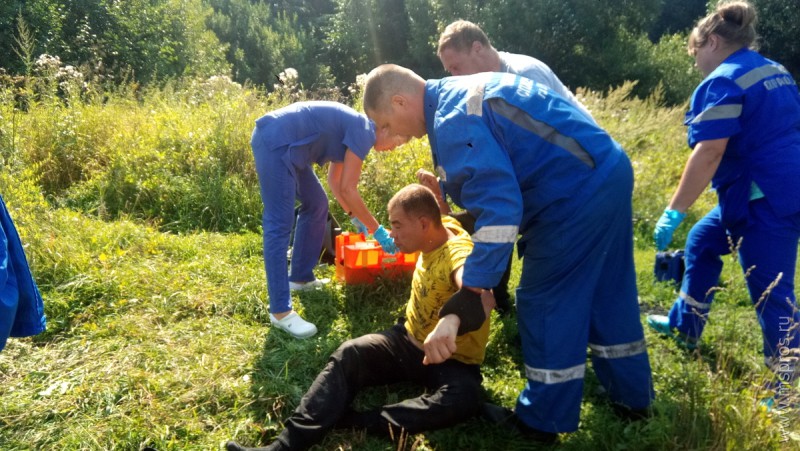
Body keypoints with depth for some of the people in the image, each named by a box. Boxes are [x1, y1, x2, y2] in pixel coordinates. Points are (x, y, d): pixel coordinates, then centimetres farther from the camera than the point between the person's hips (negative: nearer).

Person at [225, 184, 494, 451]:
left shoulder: (458, 254, -30)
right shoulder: (443, 226, -4)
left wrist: (451, 320, -73)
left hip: (452, 361, -7)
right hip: (408, 341, 7)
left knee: (464, 399, -40)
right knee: (350, 354, -18)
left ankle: (355, 423, -40)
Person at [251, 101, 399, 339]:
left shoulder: (352, 127, 19)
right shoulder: (364, 131, -9)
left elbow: (335, 180, 27)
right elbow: (347, 189, -14)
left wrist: (355, 217, 31)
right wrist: (377, 230, -7)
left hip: (284, 145, 11)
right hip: (275, 142, -11)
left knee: (316, 205, 17)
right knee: (280, 224, -14)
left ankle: (300, 277, 27)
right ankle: (280, 311, -12)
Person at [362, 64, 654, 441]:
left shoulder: (454, 121, -19)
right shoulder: (461, 94, 14)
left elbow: (499, 208, -26)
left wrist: (472, 290, -22)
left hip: (577, 194, -10)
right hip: (609, 170, 10)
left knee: (545, 303, 3)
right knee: (607, 293, 20)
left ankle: (544, 420, 19)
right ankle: (632, 395, 37)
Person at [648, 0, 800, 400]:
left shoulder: (722, 83, -13)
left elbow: (709, 153, -22)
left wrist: (674, 212, -20)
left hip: (766, 200, -10)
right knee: (702, 242, 21)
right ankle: (684, 326, 33)